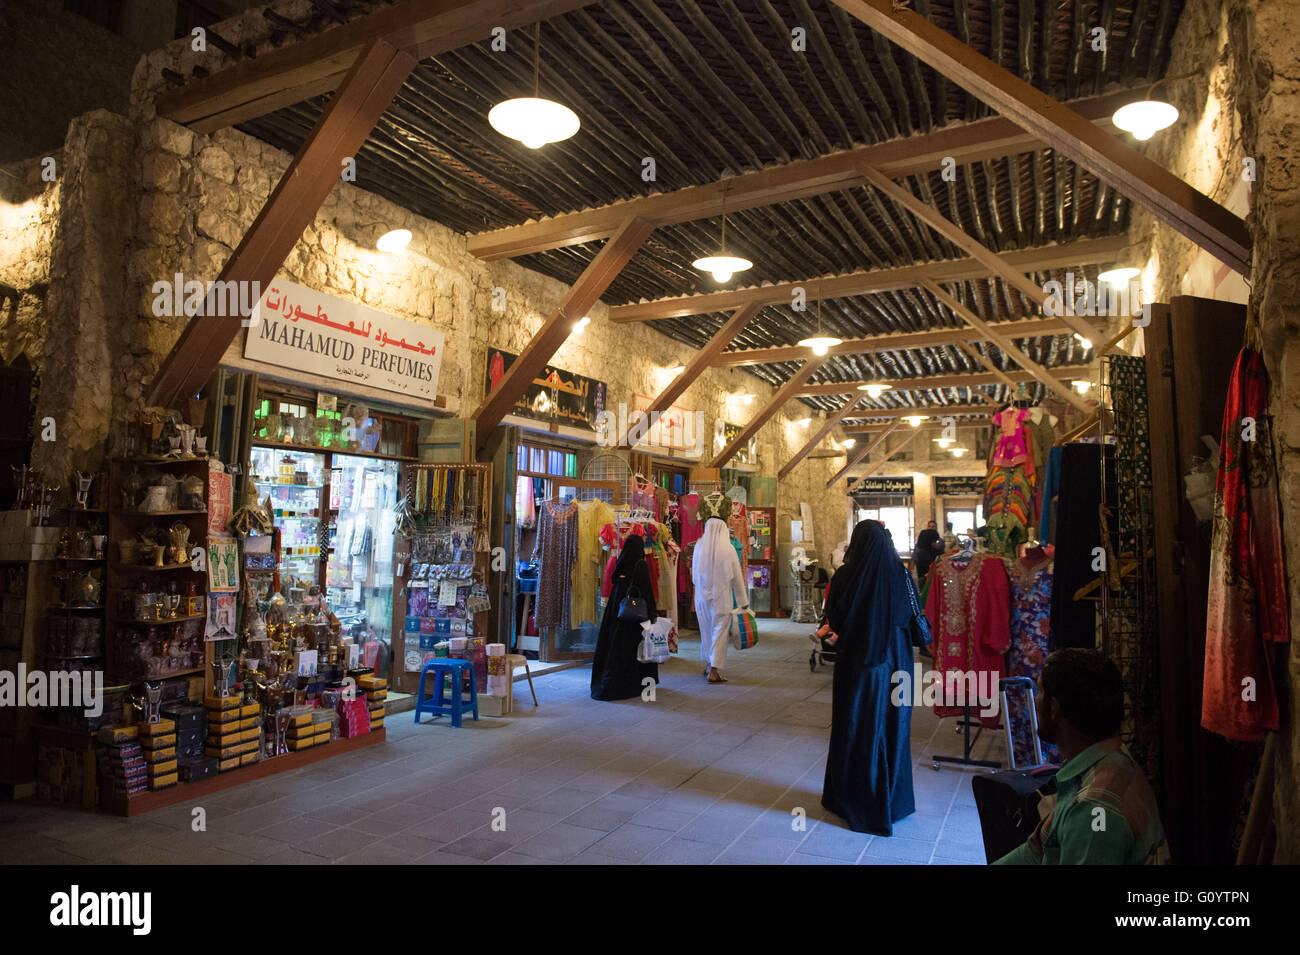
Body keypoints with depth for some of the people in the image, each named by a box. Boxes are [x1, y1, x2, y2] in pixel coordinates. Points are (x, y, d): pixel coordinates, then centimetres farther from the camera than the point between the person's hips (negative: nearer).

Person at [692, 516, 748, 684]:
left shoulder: (699, 546, -3)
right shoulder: (728, 549, -10)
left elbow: (695, 574, 7)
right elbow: (737, 578, -5)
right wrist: (743, 601, 3)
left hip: (702, 596, 4)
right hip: (721, 596, -3)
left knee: (706, 630, 17)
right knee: (719, 632, 2)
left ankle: (708, 665, 29)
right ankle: (714, 671, -2)